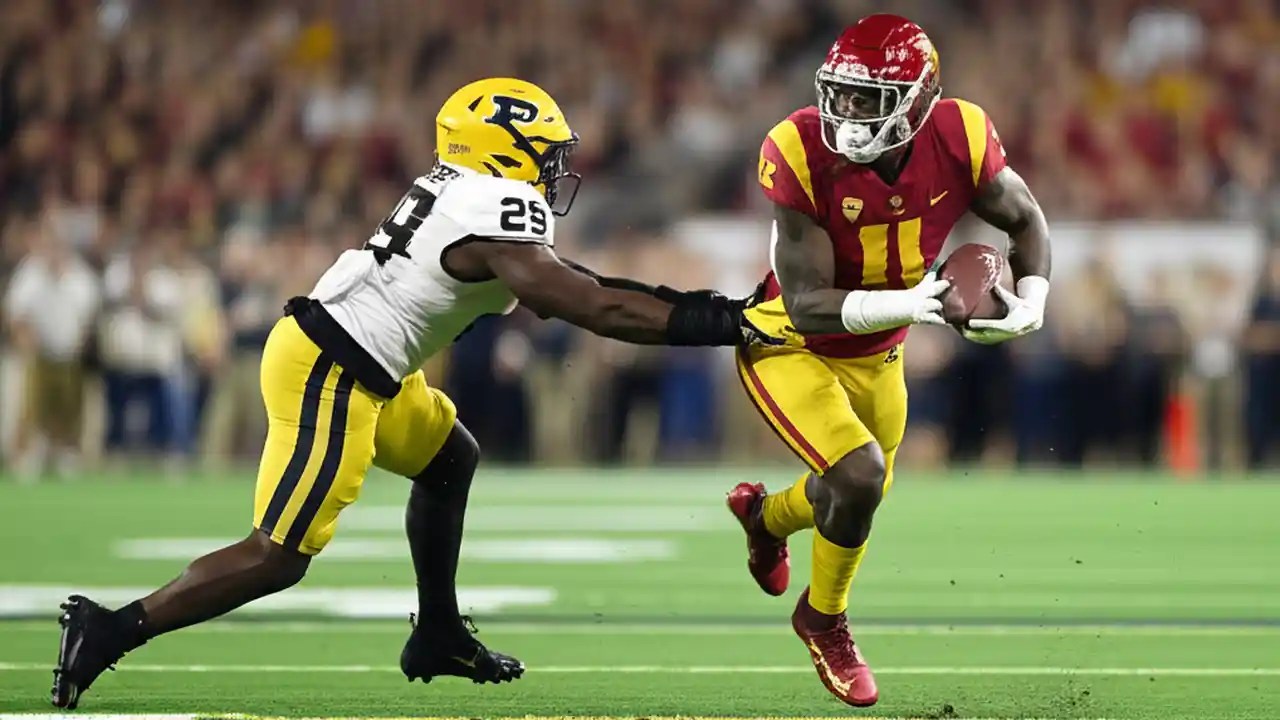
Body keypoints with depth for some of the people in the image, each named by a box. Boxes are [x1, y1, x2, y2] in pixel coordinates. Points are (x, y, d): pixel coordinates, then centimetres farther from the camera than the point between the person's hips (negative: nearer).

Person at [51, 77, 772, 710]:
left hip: (350, 360, 10)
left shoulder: (466, 195, 12)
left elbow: (564, 283, 20)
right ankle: (112, 632, -10)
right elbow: (592, 310, -18)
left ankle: (438, 636, 32)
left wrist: (680, 303, 15)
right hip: (330, 376, -10)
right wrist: (721, 324, -14)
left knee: (451, 458, 26)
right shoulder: (497, 221, -16)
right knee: (280, 558, -9)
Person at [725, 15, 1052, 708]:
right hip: (791, 348, -5)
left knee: (859, 493, 22)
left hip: (875, 356, 5)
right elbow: (806, 304, -32)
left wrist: (1029, 303, -21)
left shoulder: (959, 140, -22)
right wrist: (906, 304, -46)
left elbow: (1025, 220, -2)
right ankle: (824, 618, 7)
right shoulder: (802, 154, -32)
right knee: (859, 473, -22)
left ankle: (764, 515, 58)